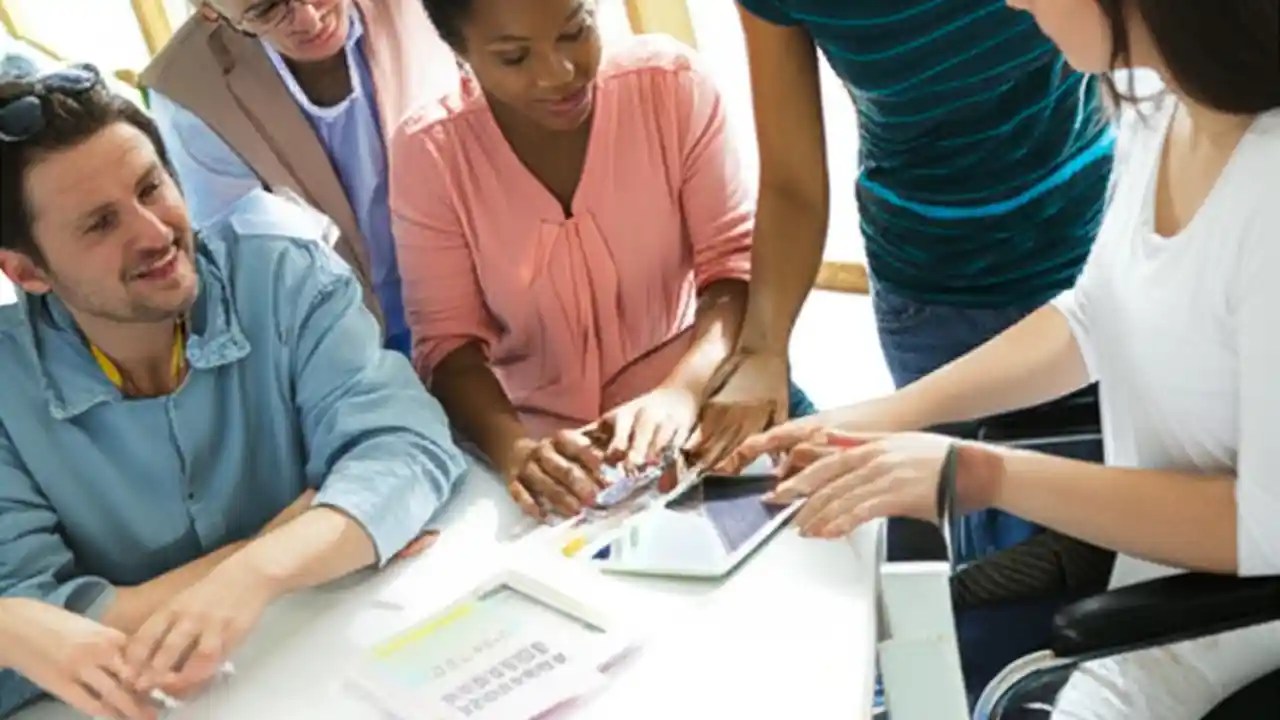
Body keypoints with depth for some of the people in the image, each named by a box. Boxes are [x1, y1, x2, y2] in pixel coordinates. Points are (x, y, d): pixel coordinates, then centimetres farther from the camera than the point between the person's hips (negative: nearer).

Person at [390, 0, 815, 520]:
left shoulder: (670, 82, -9)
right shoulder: (429, 152, -10)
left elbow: (735, 261, -8)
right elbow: (448, 342, -8)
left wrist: (684, 390, -26)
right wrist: (513, 447, -27)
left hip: (698, 408, 1)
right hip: (545, 448, 0)